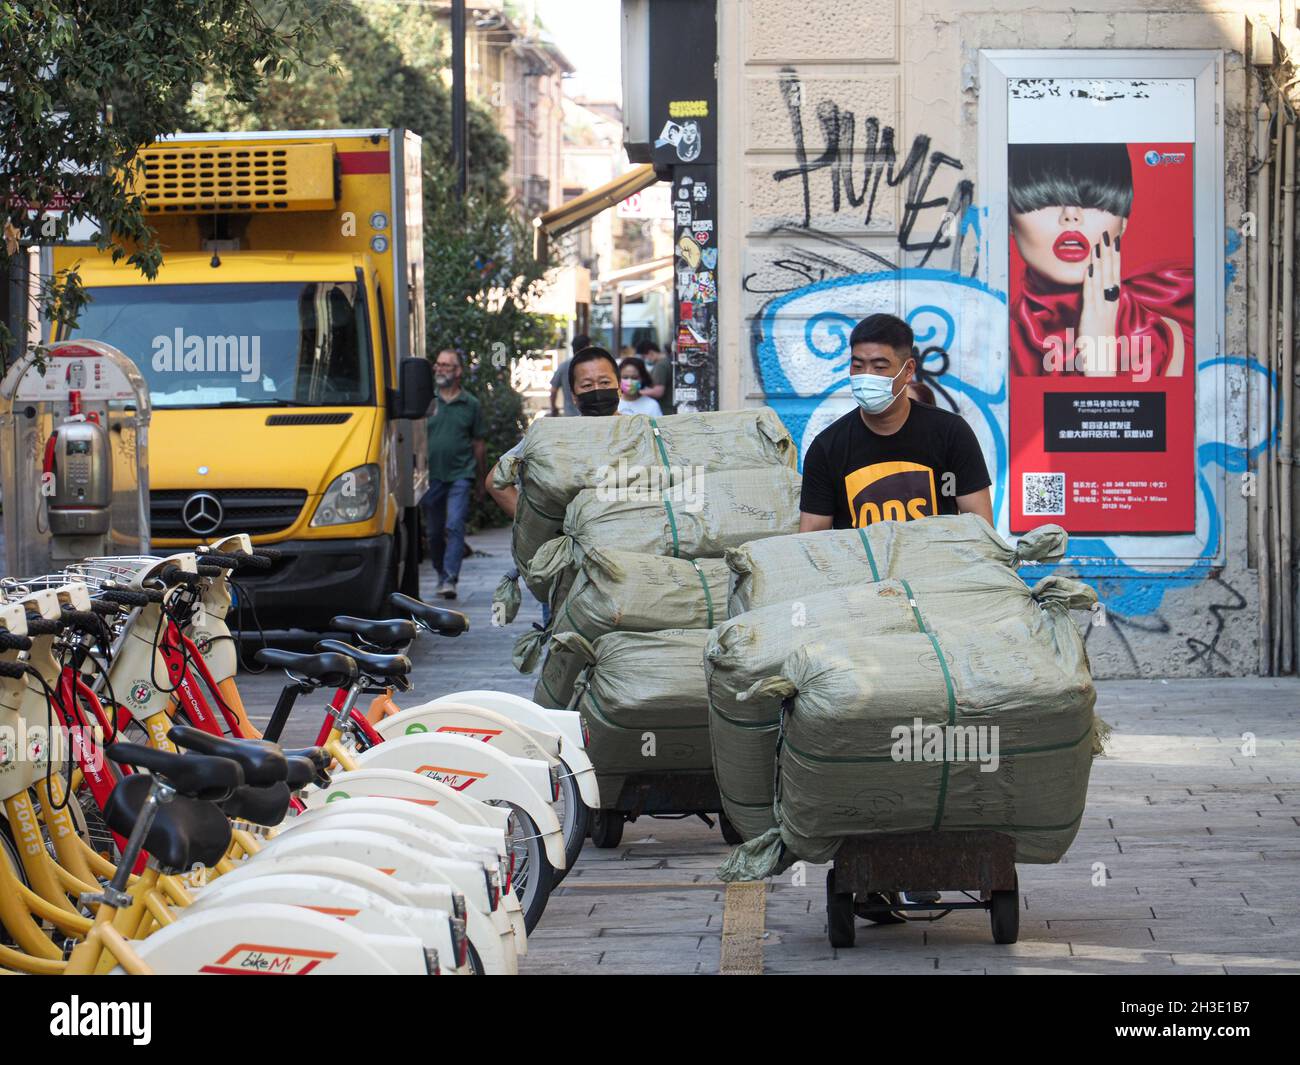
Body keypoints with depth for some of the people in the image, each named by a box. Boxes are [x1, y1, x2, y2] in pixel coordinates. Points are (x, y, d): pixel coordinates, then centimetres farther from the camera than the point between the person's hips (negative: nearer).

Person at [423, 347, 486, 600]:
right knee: (434, 531, 10)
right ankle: (441, 574, 26)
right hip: (431, 475, 2)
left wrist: (480, 481, 14)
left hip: (460, 474, -2)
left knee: (455, 526, -14)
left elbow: (479, 444, 11)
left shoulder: (471, 404, 5)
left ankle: (450, 578, -18)